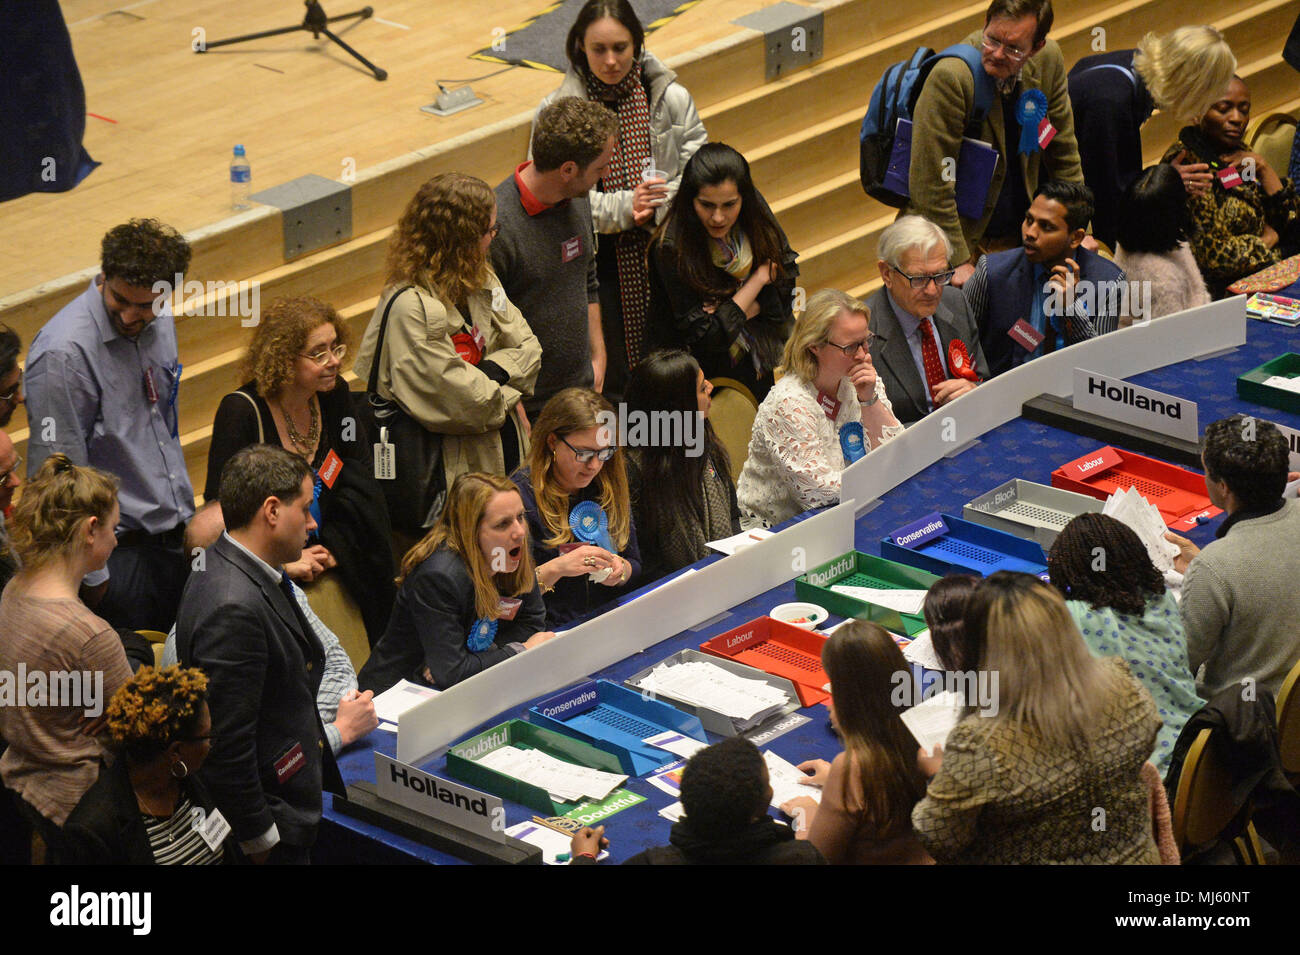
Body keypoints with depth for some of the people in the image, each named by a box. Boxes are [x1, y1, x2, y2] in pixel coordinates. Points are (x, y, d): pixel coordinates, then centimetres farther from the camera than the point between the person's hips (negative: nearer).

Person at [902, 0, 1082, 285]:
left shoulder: (1048, 59, -6)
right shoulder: (949, 76, -25)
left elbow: (1063, 154, 9)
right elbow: (931, 182, -21)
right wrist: (959, 261, -18)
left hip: (1018, 238, 5)